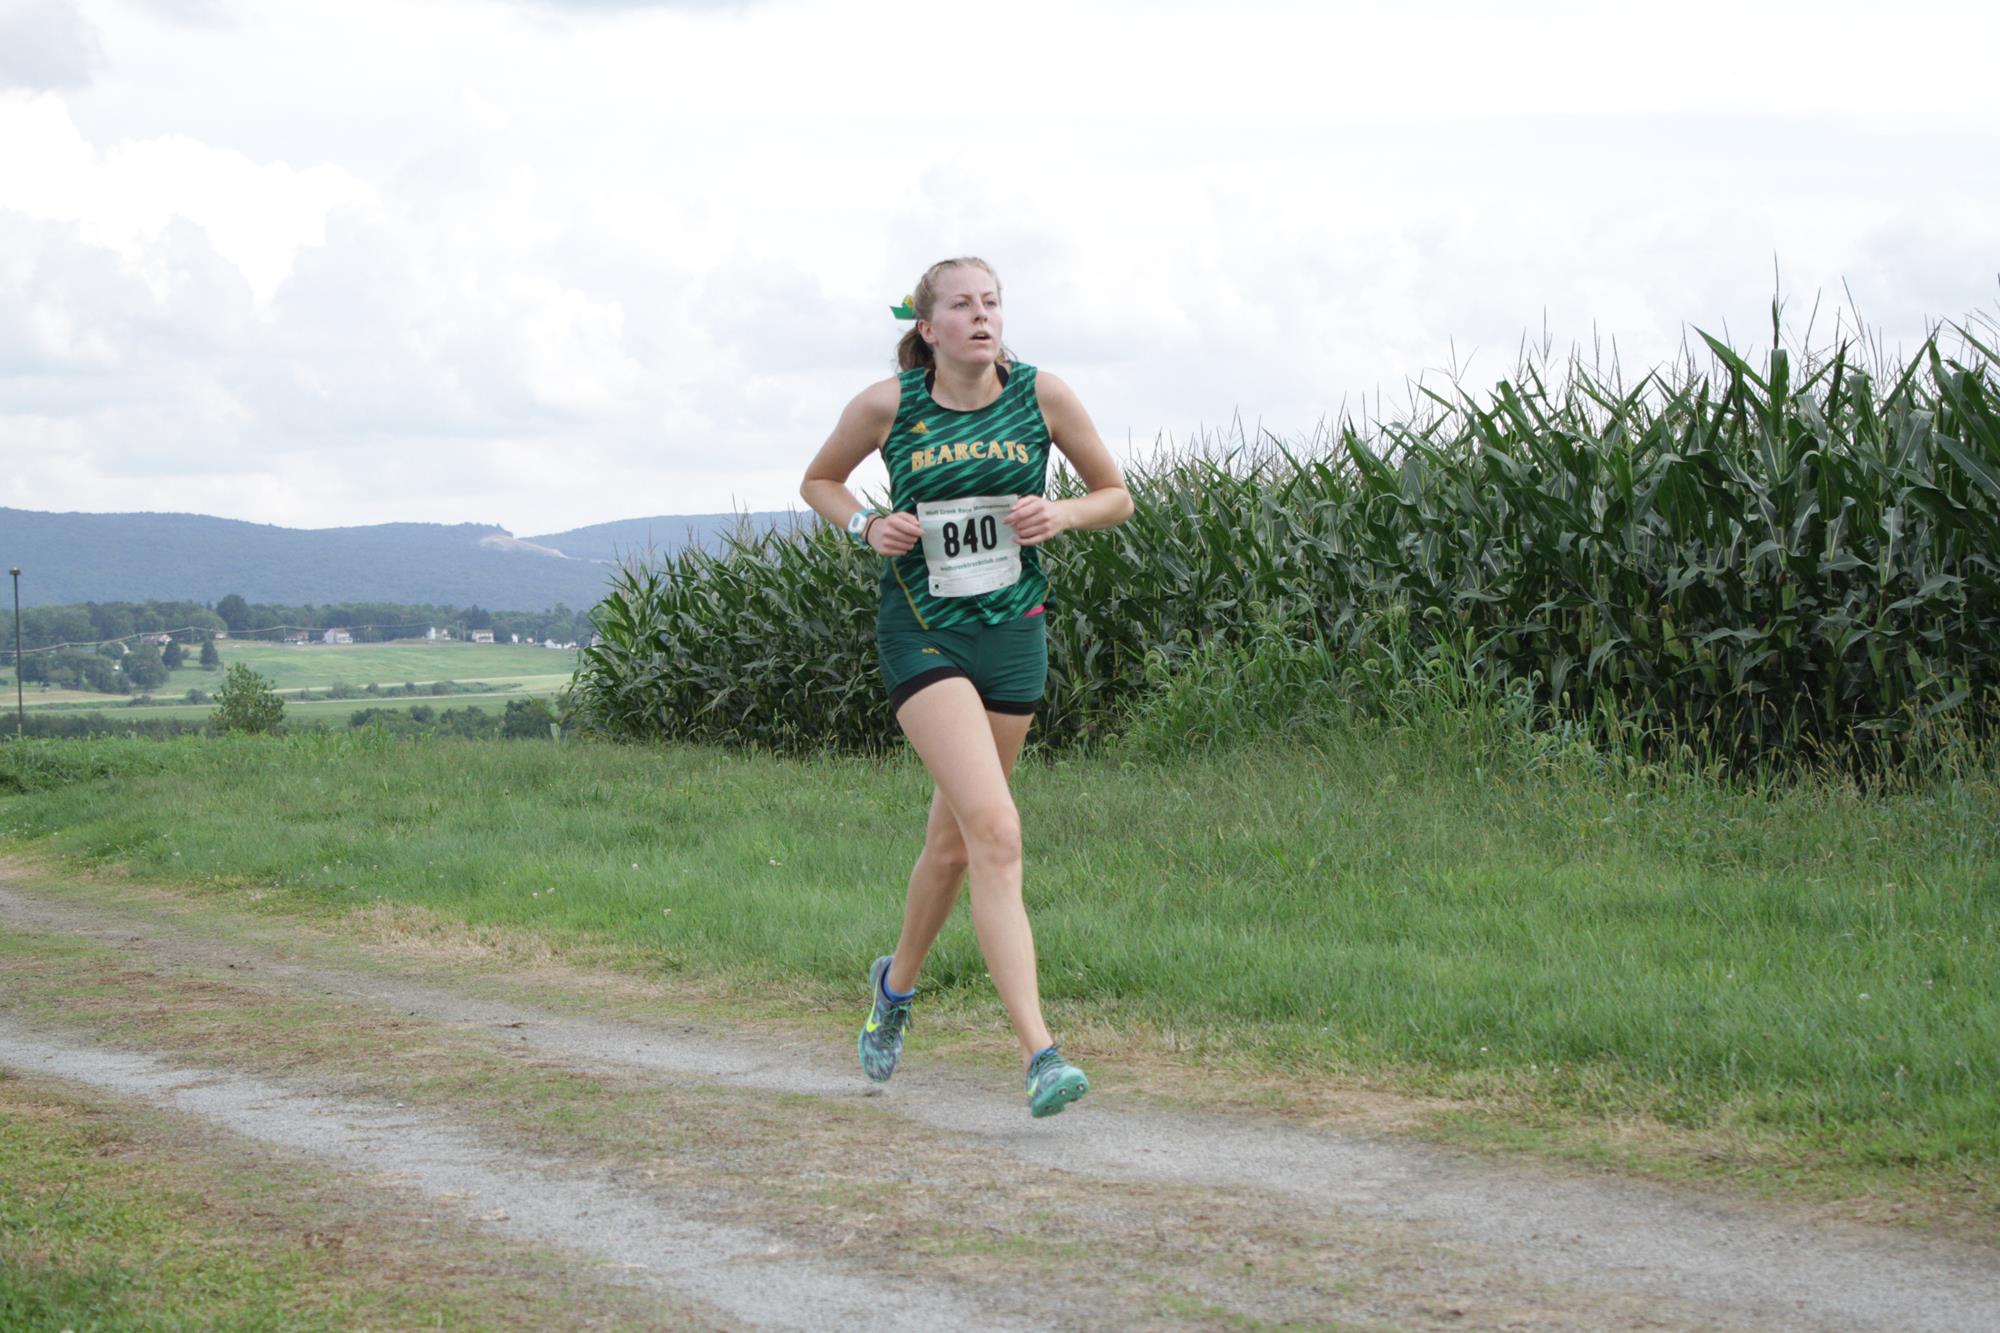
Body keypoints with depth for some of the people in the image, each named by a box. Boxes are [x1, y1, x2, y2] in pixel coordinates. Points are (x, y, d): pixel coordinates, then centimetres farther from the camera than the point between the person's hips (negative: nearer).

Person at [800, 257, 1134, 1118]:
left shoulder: (1041, 395, -3)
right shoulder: (887, 406, -6)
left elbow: (1117, 495, 8)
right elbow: (818, 481, 12)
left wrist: (1061, 515, -12)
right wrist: (866, 525, -8)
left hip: (1012, 632, 3)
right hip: (921, 633, -3)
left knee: (953, 842, 14)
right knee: (994, 829, -20)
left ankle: (897, 981, 44)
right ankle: (1039, 1054, -24)